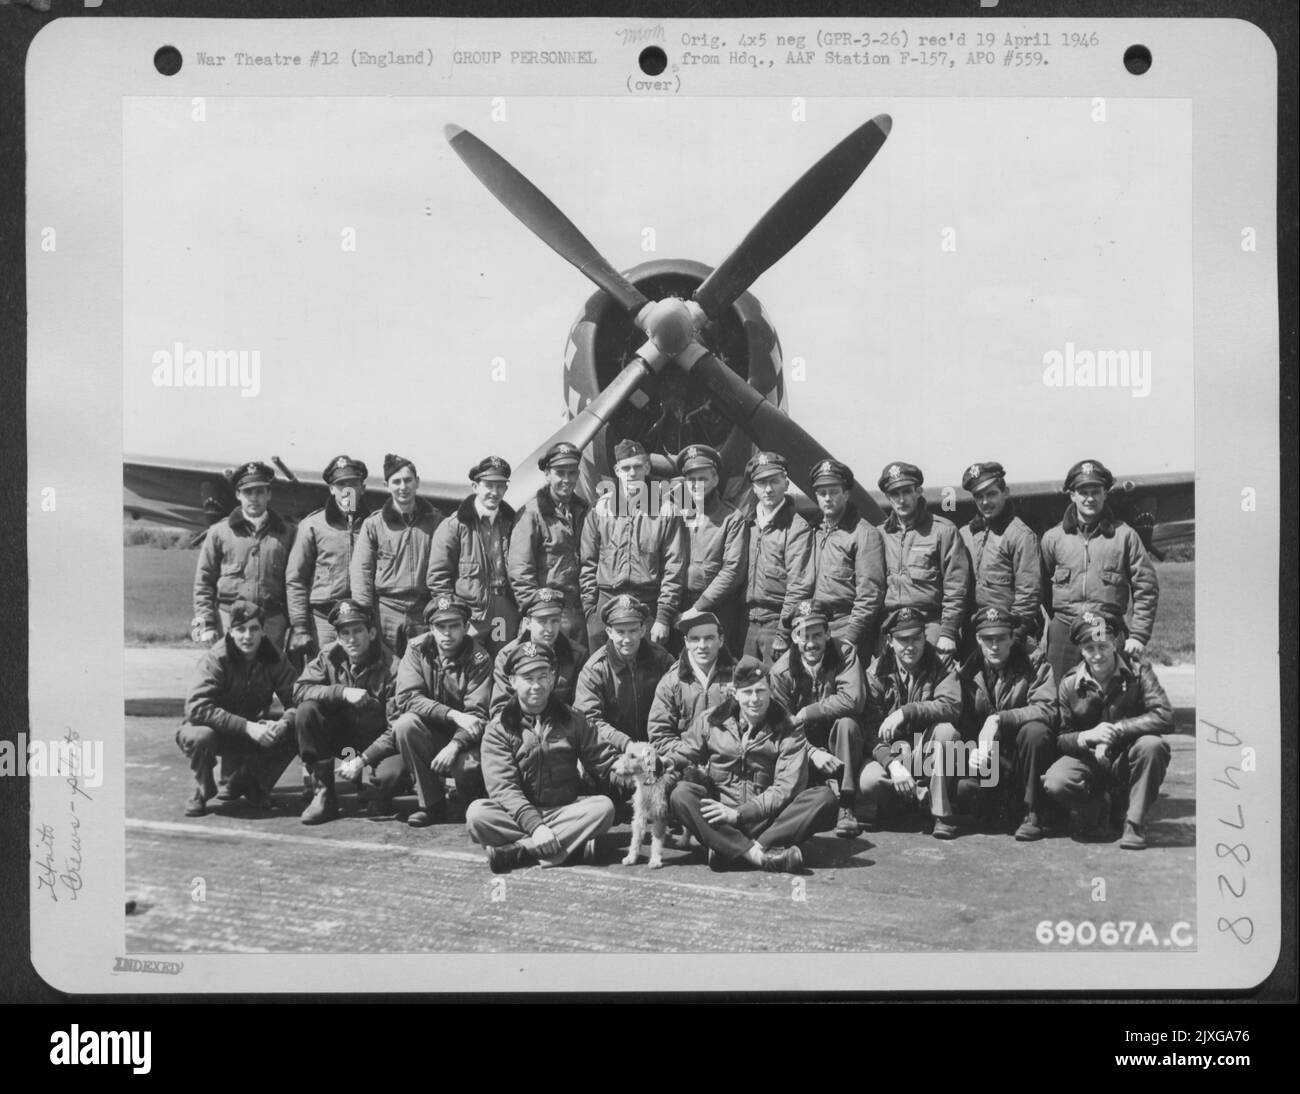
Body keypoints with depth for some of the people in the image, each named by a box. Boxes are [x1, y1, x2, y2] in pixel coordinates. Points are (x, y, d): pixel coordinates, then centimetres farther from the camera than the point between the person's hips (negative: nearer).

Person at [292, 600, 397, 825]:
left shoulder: (389, 665, -17)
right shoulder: (329, 657, -5)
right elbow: (300, 690, -16)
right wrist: (342, 692, -29)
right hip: (341, 734, 4)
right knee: (307, 711, -23)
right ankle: (324, 795, -15)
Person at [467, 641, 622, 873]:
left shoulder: (571, 720, 8)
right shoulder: (498, 729, -1)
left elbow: (604, 761, 6)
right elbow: (503, 787, -12)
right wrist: (534, 825, -26)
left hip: (566, 811, 2)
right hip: (518, 815, -2)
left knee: (604, 806, -27)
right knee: (477, 813, -29)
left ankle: (519, 849, -30)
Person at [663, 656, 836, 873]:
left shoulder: (789, 732, 1)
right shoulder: (712, 721, 8)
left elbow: (785, 788, -8)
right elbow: (682, 753, 16)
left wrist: (738, 813, -18)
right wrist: (664, 763, -10)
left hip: (768, 820, -1)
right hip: (719, 824, 1)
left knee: (824, 797, -24)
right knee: (681, 794, -28)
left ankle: (730, 852, -35)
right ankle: (761, 854, -40)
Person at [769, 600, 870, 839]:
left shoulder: (844, 652, -12)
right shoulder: (781, 671, -9)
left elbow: (853, 700, -27)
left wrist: (804, 715, -23)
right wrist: (813, 753, -30)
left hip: (841, 745, 0)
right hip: (805, 745, 0)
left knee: (846, 723, -34)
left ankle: (845, 808, -29)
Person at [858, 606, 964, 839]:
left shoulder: (941, 666, -3)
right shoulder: (877, 675, -4)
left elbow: (952, 705, -24)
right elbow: (872, 732, -11)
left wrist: (906, 713, -35)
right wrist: (893, 764, -29)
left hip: (928, 756, 0)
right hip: (891, 755, 0)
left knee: (945, 730, -32)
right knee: (869, 782, -32)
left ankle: (941, 813, -22)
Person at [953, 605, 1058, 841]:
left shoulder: (1034, 665, -5)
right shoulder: (967, 673, 3)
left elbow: (1048, 709, -20)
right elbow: (962, 724, 1)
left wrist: (999, 719, -28)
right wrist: (971, 751, -21)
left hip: (1025, 759, -1)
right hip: (988, 761, 1)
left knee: (1035, 730, -34)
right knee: (961, 789, -28)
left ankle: (1032, 813, -18)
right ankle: (1012, 806, 4)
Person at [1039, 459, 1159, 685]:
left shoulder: (1124, 535, 5)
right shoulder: (1053, 538, 9)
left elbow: (1146, 589, 3)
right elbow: (1041, 589, 14)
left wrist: (1138, 635, -3)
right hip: (1064, 632, 1)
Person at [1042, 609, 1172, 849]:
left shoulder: (1138, 672, -8)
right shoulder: (1070, 684, -3)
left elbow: (1165, 717, -21)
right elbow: (1060, 738, -3)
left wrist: (1116, 730, -27)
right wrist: (1086, 737, -27)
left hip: (1128, 761, -1)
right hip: (1089, 761, 1)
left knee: (1152, 745, -35)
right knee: (1055, 782, -30)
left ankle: (1135, 823, -16)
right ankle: (1099, 808, 5)